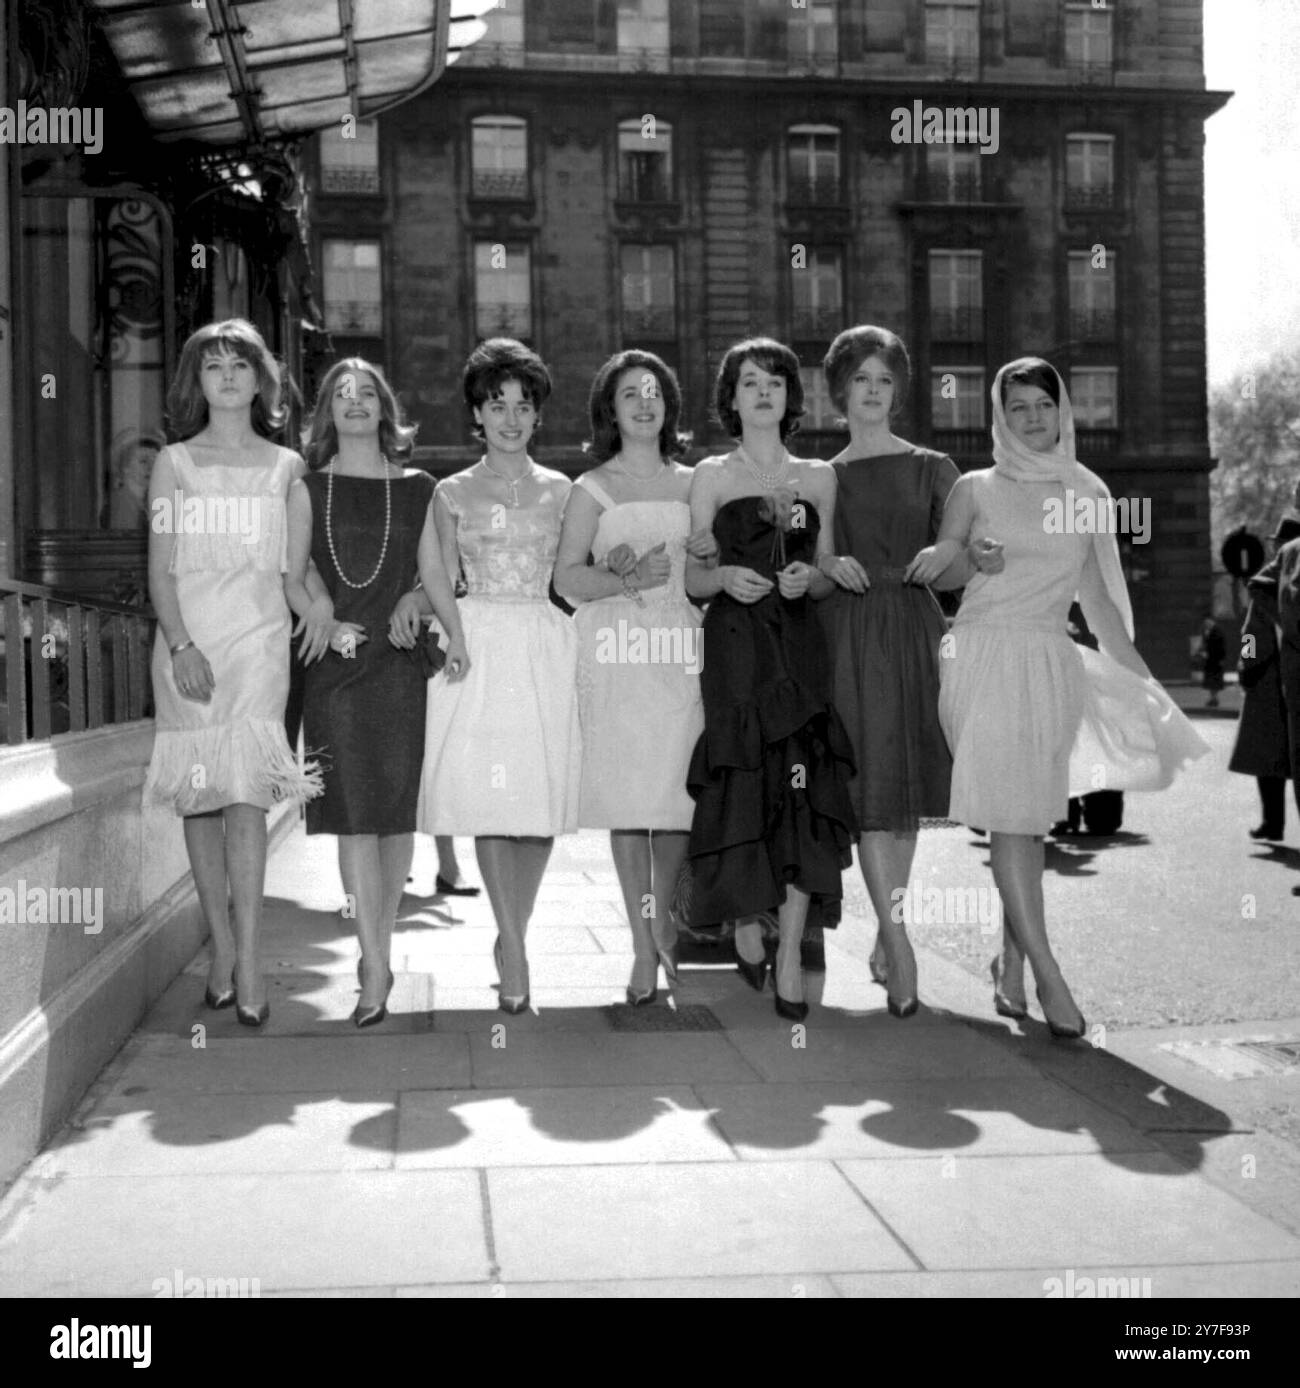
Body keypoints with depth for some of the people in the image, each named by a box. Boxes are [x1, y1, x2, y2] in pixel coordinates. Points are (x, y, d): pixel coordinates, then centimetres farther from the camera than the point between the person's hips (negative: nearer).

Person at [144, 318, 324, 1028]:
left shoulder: (285, 466, 11)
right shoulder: (173, 464, 9)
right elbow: (160, 569, 3)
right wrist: (181, 645, -9)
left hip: (259, 642, -1)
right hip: (187, 643, 1)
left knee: (246, 792, -11)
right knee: (199, 795, 3)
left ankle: (247, 962, -12)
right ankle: (221, 948, 12)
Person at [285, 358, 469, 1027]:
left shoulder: (415, 488, 12)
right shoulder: (309, 489, 9)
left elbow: (434, 571, 9)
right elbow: (291, 577, 7)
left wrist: (456, 639, -2)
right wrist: (324, 621, -10)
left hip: (400, 661, 1)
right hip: (335, 664, -1)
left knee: (397, 812, 2)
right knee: (355, 814, -7)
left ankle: (378, 945, 17)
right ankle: (377, 969, -7)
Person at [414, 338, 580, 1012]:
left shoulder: (560, 490, 12)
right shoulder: (453, 492, 11)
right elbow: (444, 583, 12)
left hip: (546, 649, 1)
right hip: (477, 647, -1)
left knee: (542, 792, -2)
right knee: (486, 792, -9)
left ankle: (513, 933, 16)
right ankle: (513, 949, -5)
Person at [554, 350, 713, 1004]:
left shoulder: (692, 484, 16)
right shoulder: (592, 488, 7)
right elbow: (567, 578, 0)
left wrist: (712, 553, -1)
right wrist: (626, 578, -15)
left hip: (680, 649, 2)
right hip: (615, 649, -2)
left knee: (680, 789, -1)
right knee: (628, 794, -4)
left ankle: (663, 917, 21)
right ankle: (644, 945, 4)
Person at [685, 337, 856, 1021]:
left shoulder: (818, 477, 13)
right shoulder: (711, 475, 6)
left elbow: (828, 577, 14)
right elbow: (693, 578, 5)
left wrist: (807, 578, -8)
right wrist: (725, 577, -16)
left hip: (800, 645, 2)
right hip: (735, 648, -2)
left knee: (803, 790, -6)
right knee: (744, 787, -5)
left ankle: (789, 957, 0)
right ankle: (746, 923, 20)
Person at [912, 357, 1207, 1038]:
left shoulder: (1086, 494, 14)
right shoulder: (975, 489, 6)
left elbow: (1097, 597, 17)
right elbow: (932, 575, 9)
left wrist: (1139, 672, 13)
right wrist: (946, 554, -14)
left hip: (1054, 665, 3)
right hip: (986, 656, -3)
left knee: (1033, 819, 4)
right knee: (1009, 816, -12)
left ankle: (1011, 967, 15)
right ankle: (1047, 974, -11)